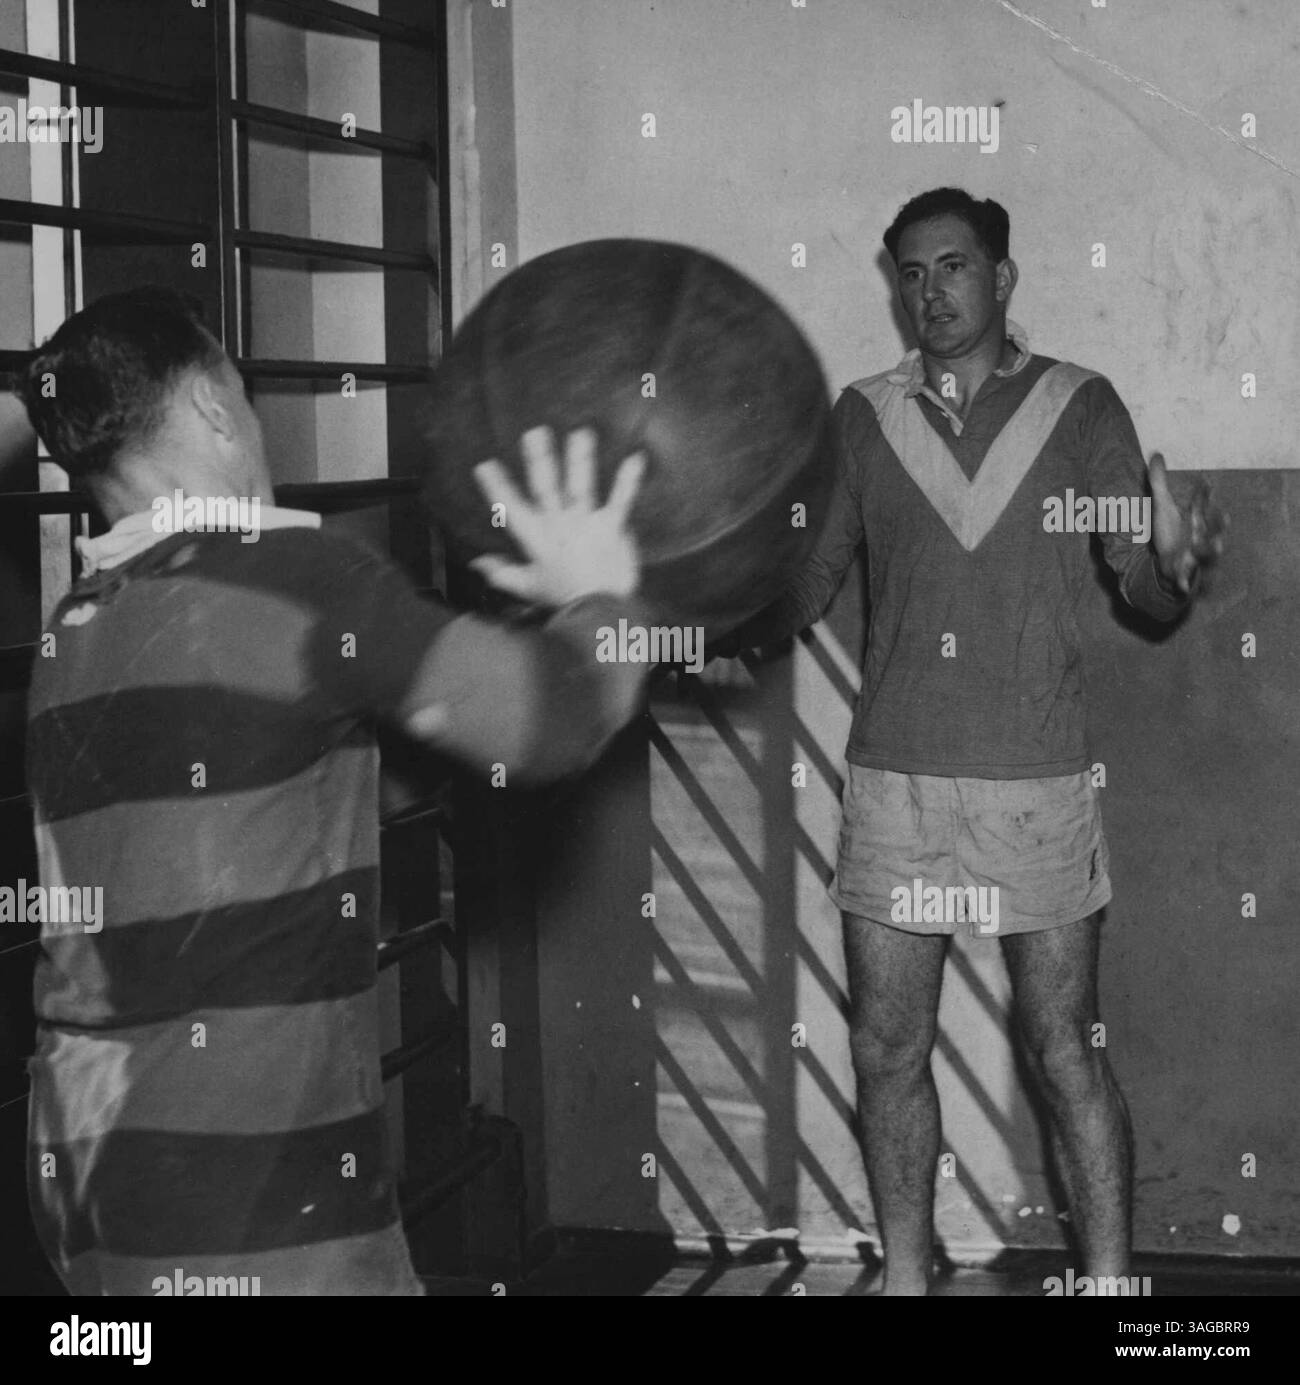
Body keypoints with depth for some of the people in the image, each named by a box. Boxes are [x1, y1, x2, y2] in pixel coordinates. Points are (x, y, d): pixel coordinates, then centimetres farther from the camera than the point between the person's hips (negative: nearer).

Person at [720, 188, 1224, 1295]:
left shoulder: (1080, 407, 2)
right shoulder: (864, 417, 8)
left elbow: (1145, 590, 0)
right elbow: (809, 582, 10)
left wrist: (1177, 566, -24)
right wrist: (731, 618, -10)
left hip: (1037, 786, -2)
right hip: (894, 783, 3)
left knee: (1066, 1050, 1)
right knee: (888, 1049, 6)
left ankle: (1111, 1283, 11)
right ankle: (906, 1278, 20)